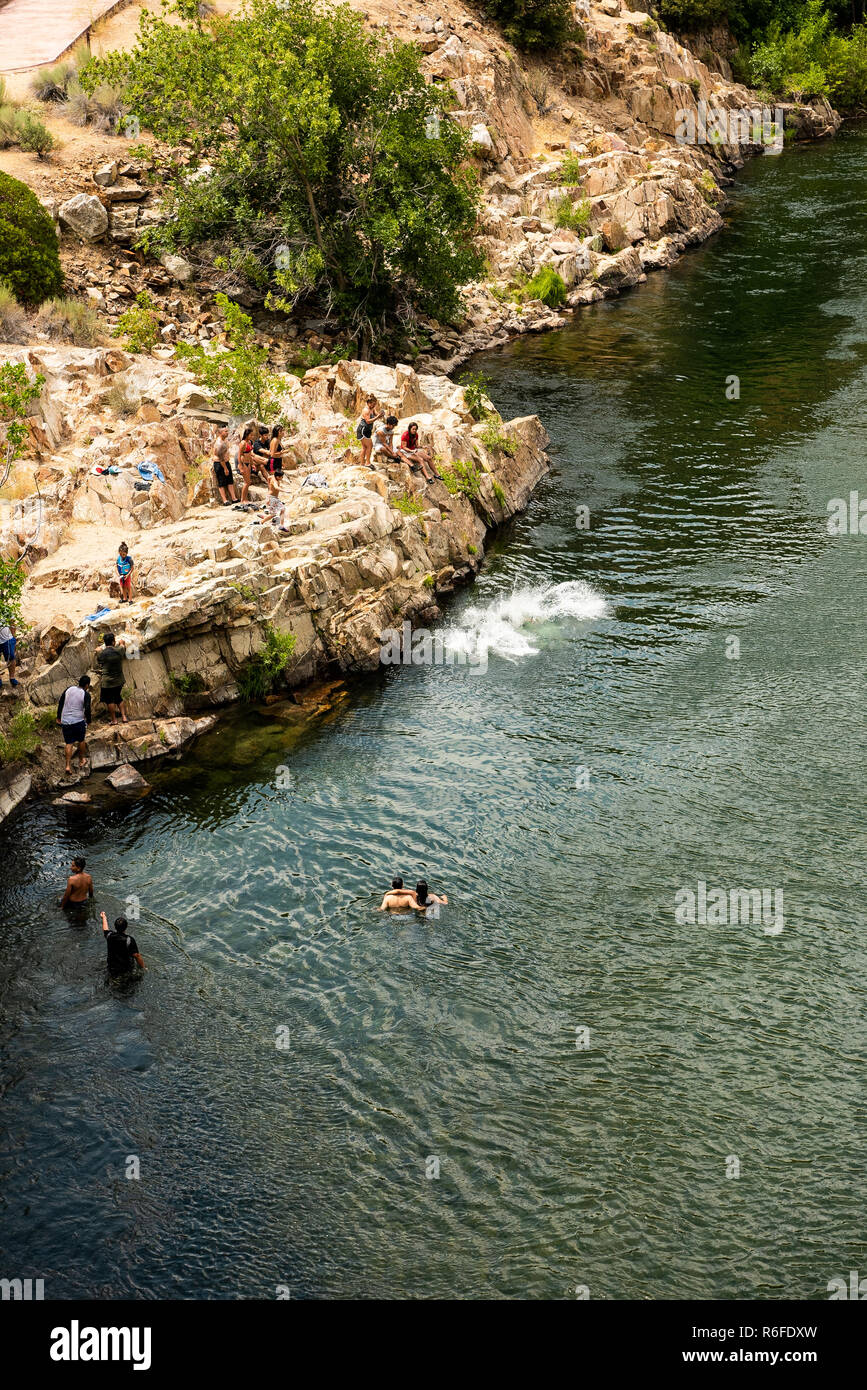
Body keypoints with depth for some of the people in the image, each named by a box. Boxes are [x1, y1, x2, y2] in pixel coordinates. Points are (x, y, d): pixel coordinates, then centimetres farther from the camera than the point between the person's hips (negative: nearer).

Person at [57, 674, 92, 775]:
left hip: (65, 721, 3)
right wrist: (88, 721, 4)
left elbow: (60, 703, 8)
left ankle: (68, 766, -2)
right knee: (81, 741, 20)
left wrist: (59, 717, 16)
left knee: (69, 744, 7)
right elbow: (87, 710, -13)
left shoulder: (69, 689, 4)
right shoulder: (86, 694, -8)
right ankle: (81, 761, 33)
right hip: (78, 721, -3)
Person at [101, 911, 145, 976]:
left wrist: (104, 917, 35)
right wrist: (144, 967, -5)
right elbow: (136, 955, -20)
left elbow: (105, 929, 16)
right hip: (126, 971, -4)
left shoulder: (109, 936, -9)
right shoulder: (130, 940, -22)